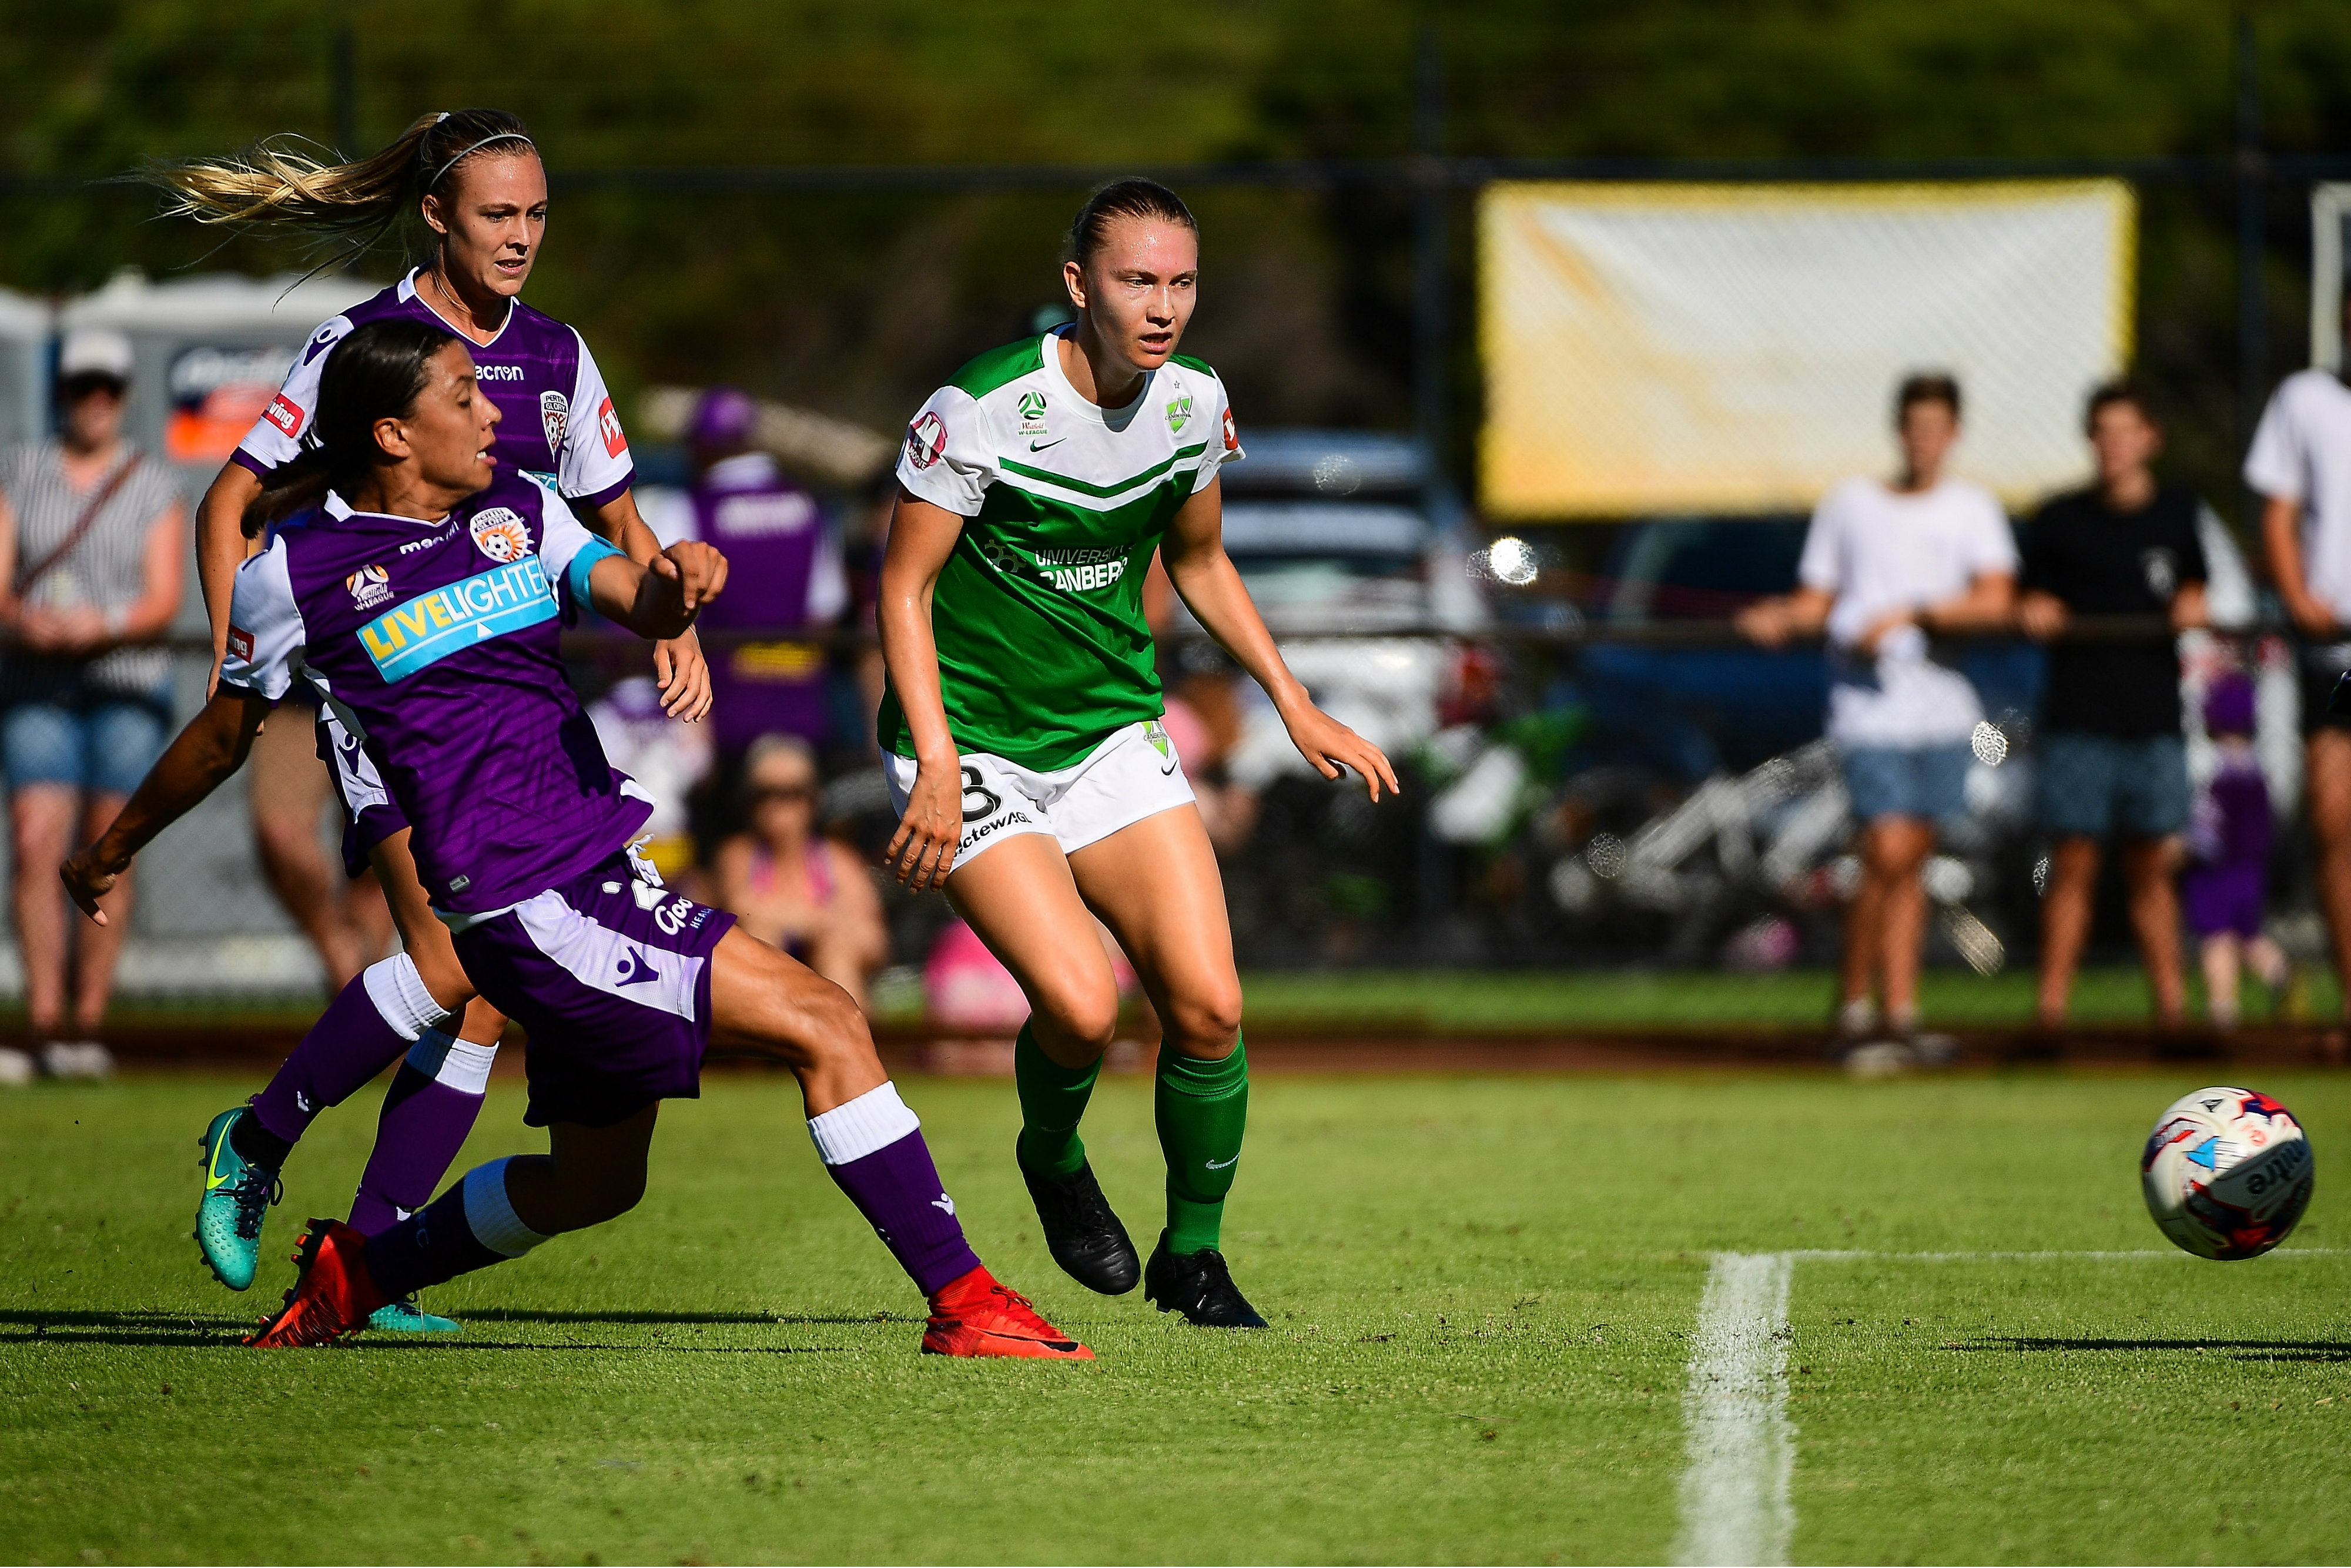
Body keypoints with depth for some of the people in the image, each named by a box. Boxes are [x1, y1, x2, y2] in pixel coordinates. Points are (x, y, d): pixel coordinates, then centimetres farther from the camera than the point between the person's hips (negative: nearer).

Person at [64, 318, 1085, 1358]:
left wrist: (672, 589, -25)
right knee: (824, 1026, -16)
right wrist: (115, 848, 22)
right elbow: (226, 730, 11)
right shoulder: (297, 569, -4)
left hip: (600, 877, 8)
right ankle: (962, 1303, -14)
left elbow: (632, 600, -1)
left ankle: (352, 1273, 37)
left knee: (594, 1182, 19)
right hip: (521, 905, -7)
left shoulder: (518, 510, 11)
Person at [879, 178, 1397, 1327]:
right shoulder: (981, 410, -20)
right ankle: (1054, 1162, 13)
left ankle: (1192, 1254, 14)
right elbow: (905, 587, -13)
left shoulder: (1195, 404, -1)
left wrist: (1292, 703, 13)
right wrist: (937, 768, -22)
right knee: (1081, 1007, -21)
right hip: (974, 742, -5)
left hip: (1113, 734, 5)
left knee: (1208, 1008, -8)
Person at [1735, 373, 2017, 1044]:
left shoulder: (1971, 506, 9)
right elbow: (1817, 601, 11)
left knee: (1912, 861, 5)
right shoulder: (1849, 503, 9)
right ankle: (1853, 1002, -2)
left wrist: (1910, 613, -16)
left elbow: (1994, 602, -4)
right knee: (1886, 855, -14)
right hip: (1870, 703, -2)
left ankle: (1900, 1010, 9)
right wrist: (1783, 618, -11)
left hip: (1942, 704, 2)